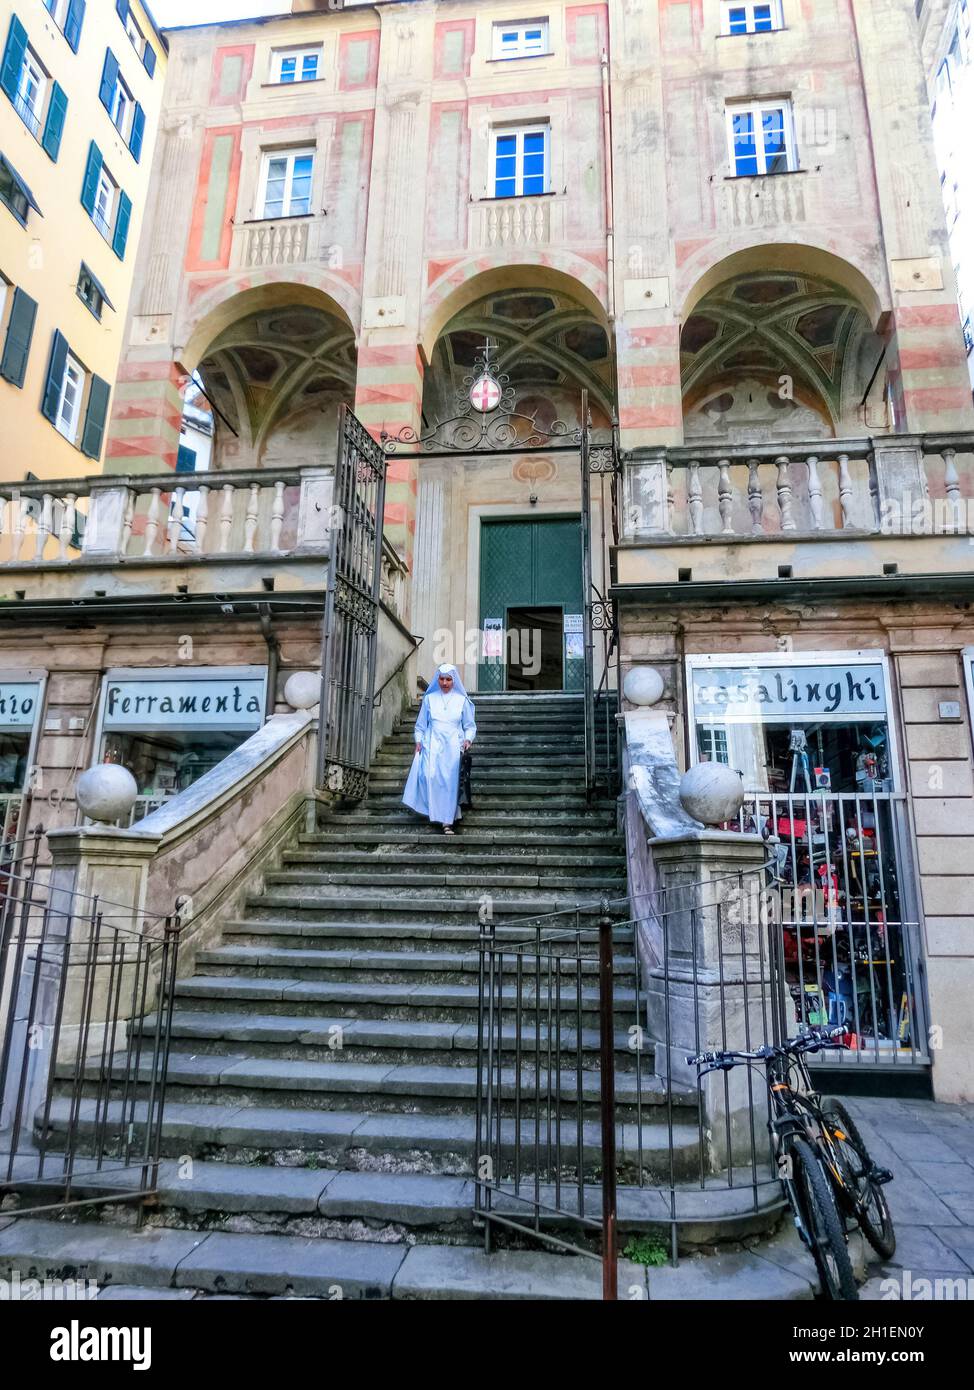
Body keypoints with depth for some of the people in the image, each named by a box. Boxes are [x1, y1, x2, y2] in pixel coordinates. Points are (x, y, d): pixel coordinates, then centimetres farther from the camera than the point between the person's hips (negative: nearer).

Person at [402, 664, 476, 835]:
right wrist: (418, 741, 4)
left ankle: (447, 822, -9)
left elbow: (470, 726, 13)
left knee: (450, 782, -11)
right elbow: (421, 724, 16)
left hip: (453, 746, -1)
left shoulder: (462, 700, 9)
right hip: (433, 745, 1)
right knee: (431, 777, -19)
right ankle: (434, 814, -7)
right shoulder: (429, 699, 11)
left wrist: (468, 739, -4)